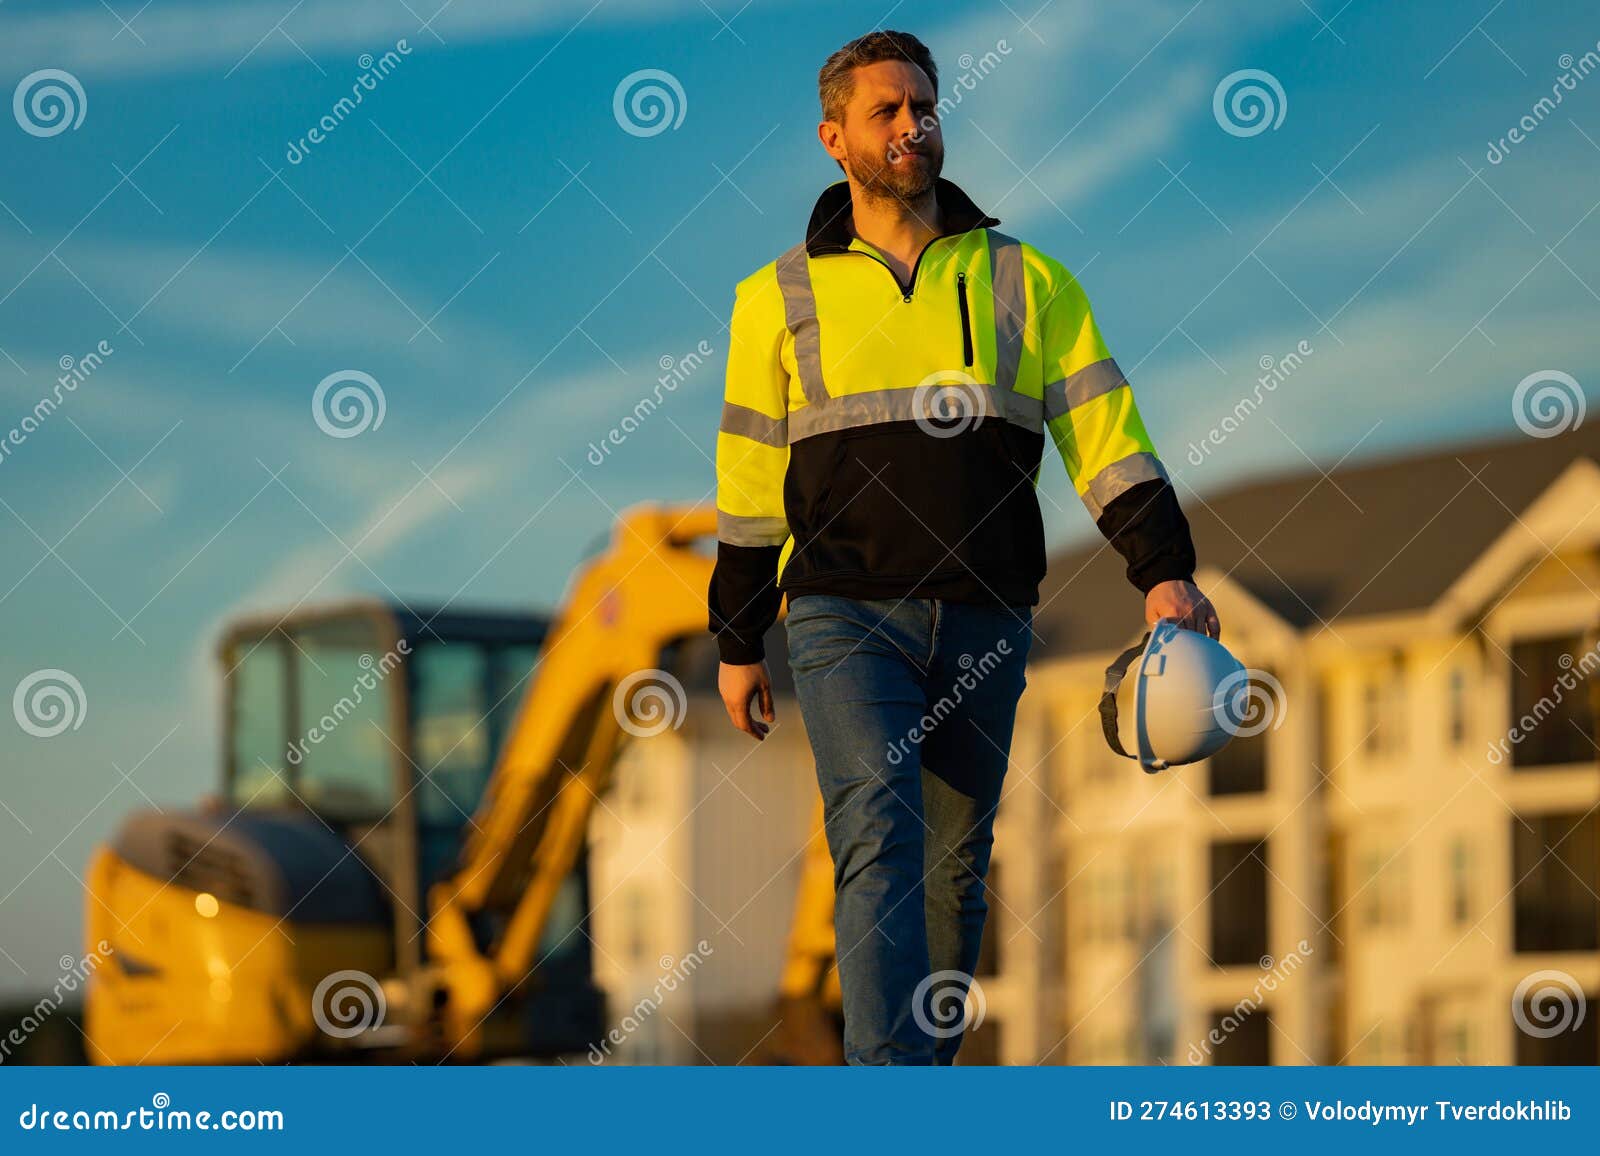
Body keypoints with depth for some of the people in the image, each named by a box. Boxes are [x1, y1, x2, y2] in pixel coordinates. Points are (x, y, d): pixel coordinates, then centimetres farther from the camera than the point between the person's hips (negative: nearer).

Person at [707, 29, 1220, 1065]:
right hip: (845, 617, -2)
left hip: (985, 623, 2)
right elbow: (750, 482, 13)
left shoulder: (1029, 282, 11)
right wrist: (738, 645, 13)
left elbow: (1105, 434, 4)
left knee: (956, 864, 8)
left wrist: (1164, 571, -9)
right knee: (880, 834, -18)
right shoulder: (780, 299, 9)